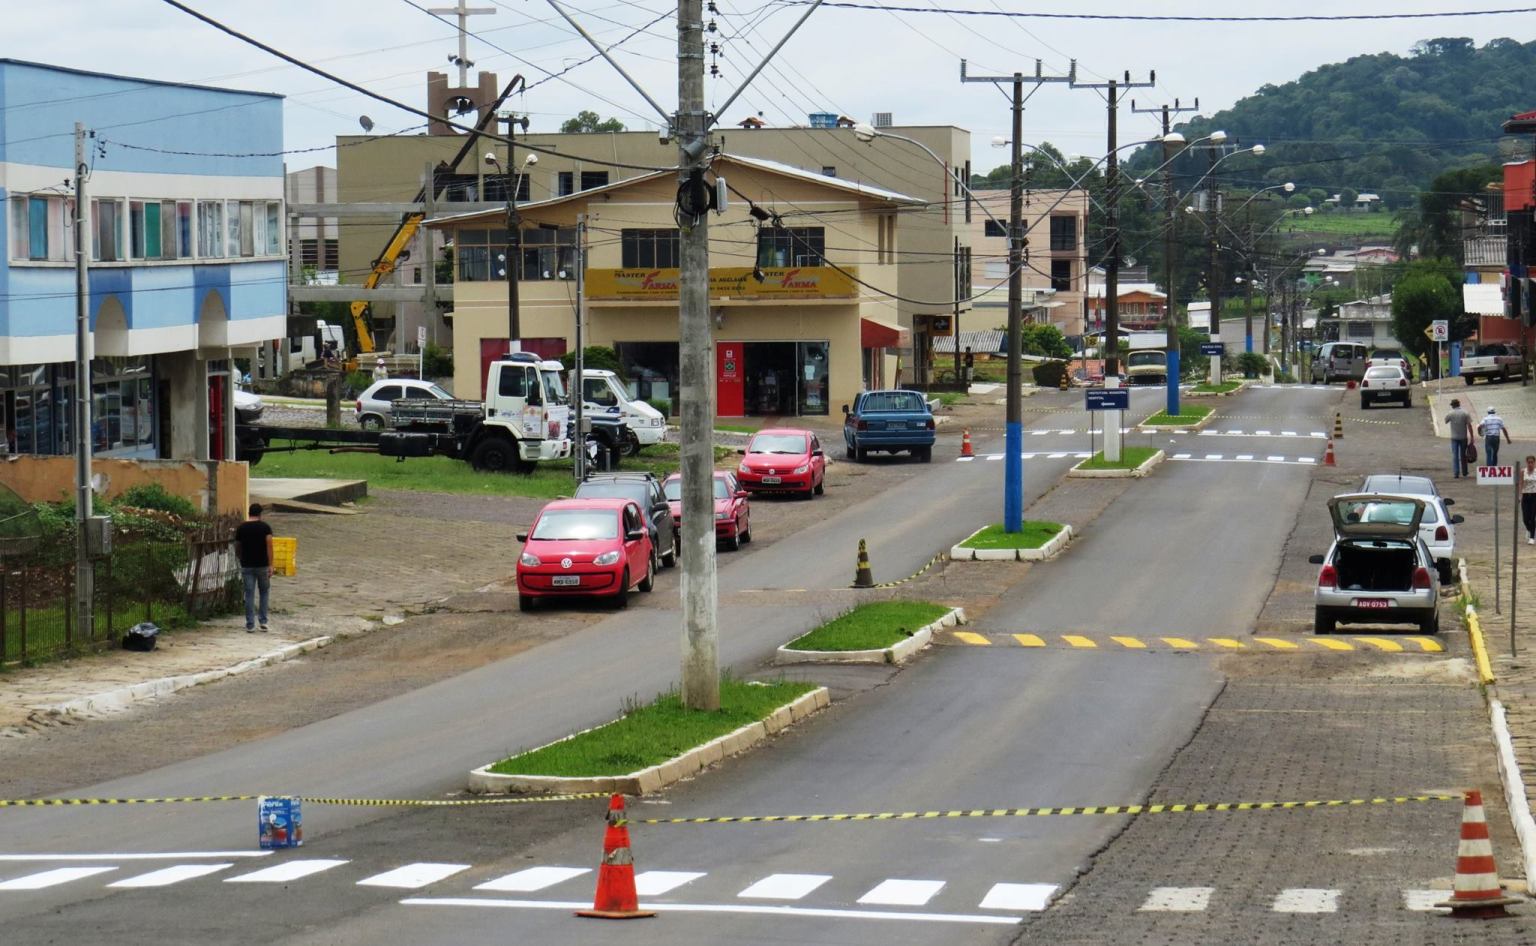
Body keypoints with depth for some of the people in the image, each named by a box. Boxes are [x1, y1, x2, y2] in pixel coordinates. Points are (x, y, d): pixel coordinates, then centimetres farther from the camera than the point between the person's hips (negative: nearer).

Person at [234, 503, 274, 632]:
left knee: (249, 594, 3)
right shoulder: (265, 527, -5)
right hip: (262, 565, -1)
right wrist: (270, 565, -12)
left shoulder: (241, 528, 3)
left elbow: (237, 547, 10)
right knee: (264, 592, 15)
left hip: (247, 565, 1)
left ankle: (250, 625, 1)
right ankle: (263, 621, 8)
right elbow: (269, 546, -12)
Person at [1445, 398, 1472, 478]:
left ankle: (1456, 473, -8)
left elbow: (1445, 421, 13)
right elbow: (1469, 426, -8)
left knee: (1455, 455, 0)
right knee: (1463, 455, 14)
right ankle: (1464, 472, 23)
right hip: (1463, 437, 1)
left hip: (1454, 437, -1)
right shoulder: (1465, 414, -4)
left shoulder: (1450, 414, -5)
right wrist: (1471, 437, -4)